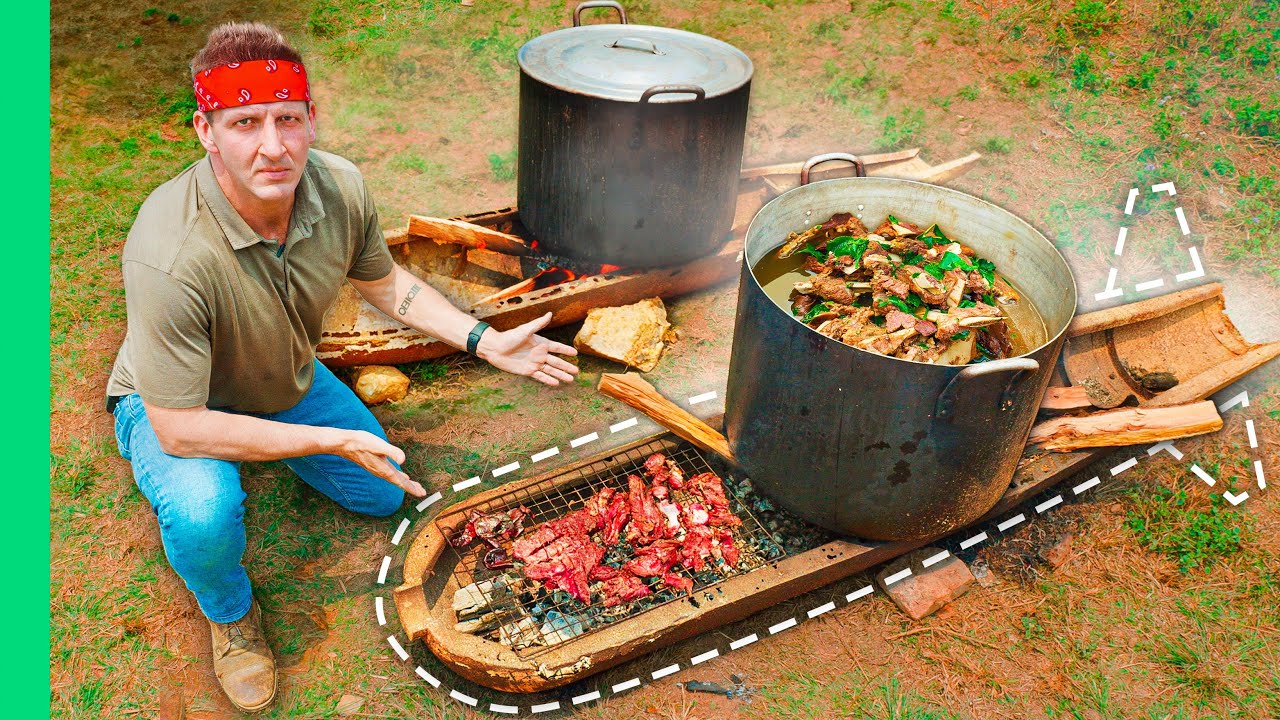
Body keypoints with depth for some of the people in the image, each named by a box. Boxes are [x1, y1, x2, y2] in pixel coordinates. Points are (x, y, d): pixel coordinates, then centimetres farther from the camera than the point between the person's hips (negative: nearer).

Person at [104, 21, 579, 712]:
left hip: (287, 381, 6)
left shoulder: (339, 188, -23)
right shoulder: (169, 258, -42)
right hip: (172, 405, -5)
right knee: (203, 515, -36)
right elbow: (180, 430, -33)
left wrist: (484, 341, -9)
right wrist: (332, 440, -31)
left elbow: (383, 281, -1)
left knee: (382, 493, 13)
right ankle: (230, 616, 2)